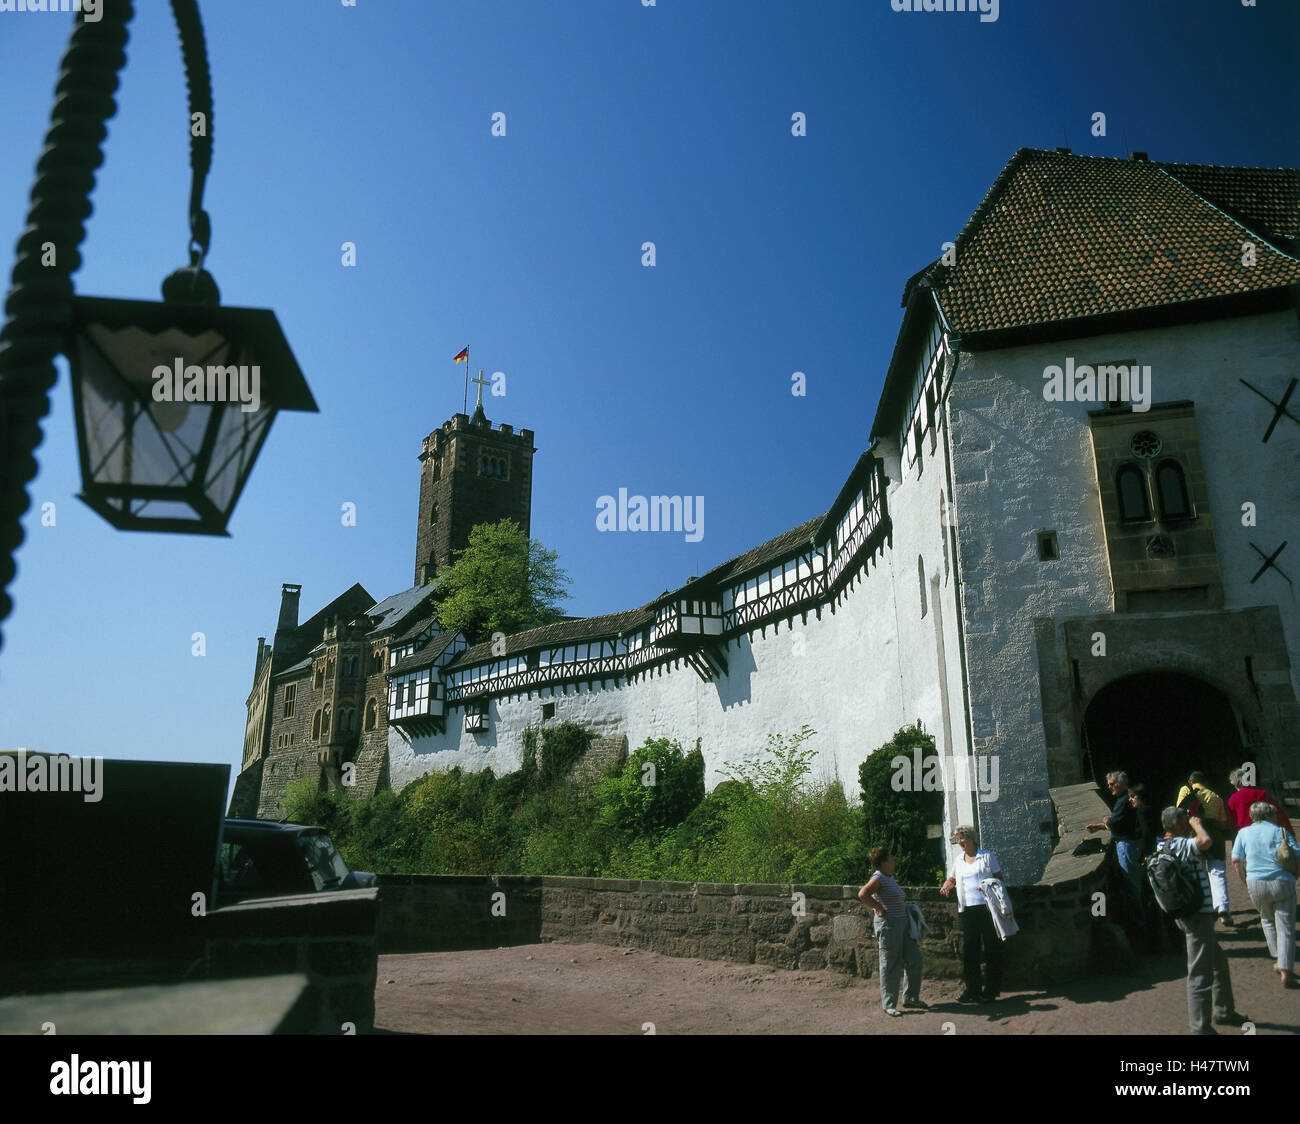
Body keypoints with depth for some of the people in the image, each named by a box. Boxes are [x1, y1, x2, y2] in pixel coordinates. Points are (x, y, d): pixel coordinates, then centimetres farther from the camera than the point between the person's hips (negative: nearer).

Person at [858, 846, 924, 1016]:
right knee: (890, 965, -1)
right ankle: (889, 1005, 9)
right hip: (888, 924, -10)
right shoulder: (878, 878, -17)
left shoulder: (889, 876, 12)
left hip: (902, 922, 10)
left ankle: (910, 998, 27)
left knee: (914, 959, 13)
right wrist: (880, 908, -23)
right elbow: (863, 894, -33)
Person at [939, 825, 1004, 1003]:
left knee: (992, 947, -1)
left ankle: (992, 989, 7)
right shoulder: (959, 861, 16)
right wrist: (946, 887, 6)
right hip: (968, 909, 4)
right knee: (968, 948, 1)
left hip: (987, 907, -4)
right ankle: (972, 989, 7)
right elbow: (952, 879, 27)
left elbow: (1000, 878, 3)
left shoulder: (987, 856, 3)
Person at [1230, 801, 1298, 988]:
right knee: (1286, 929, 2)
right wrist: (1293, 878, 14)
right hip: (1282, 882, -2)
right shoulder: (1281, 832, 7)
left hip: (1255, 884, 2)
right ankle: (1286, 971, -5)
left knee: (1267, 920, 25)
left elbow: (1236, 861, 6)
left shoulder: (1244, 832, 11)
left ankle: (1279, 959, 25)